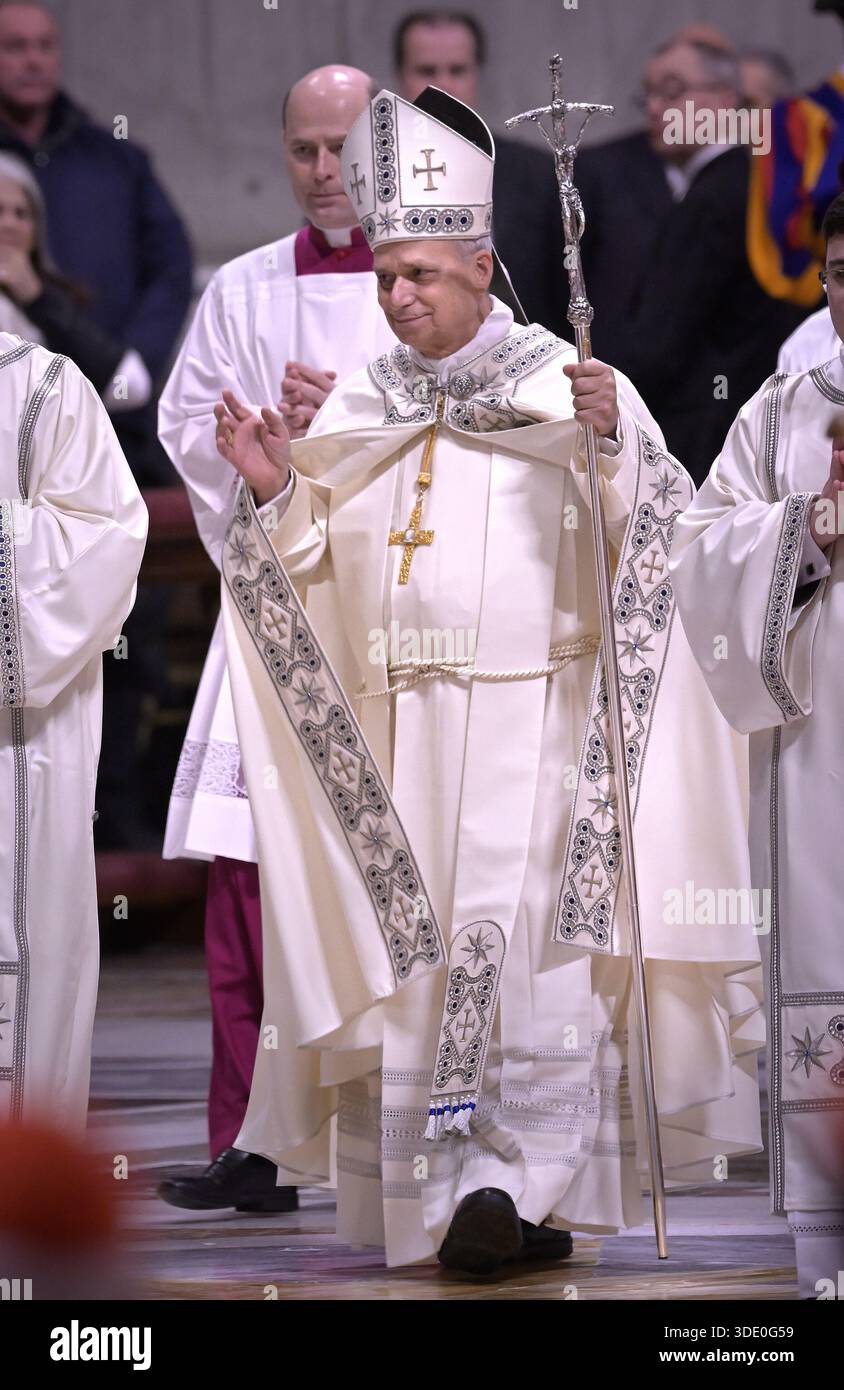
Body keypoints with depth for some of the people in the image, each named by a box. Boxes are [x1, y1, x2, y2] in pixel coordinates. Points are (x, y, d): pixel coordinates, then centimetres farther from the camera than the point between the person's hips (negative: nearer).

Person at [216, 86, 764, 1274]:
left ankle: (518, 1176, -17)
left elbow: (662, 526, -11)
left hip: (534, 717, -5)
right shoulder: (365, 407, 13)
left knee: (522, 935, -15)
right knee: (421, 947, 5)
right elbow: (321, 571, 14)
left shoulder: (565, 387, -1)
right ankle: (452, 1193, 12)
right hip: (401, 726, 5)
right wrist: (275, 488, -5)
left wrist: (616, 440, -30)